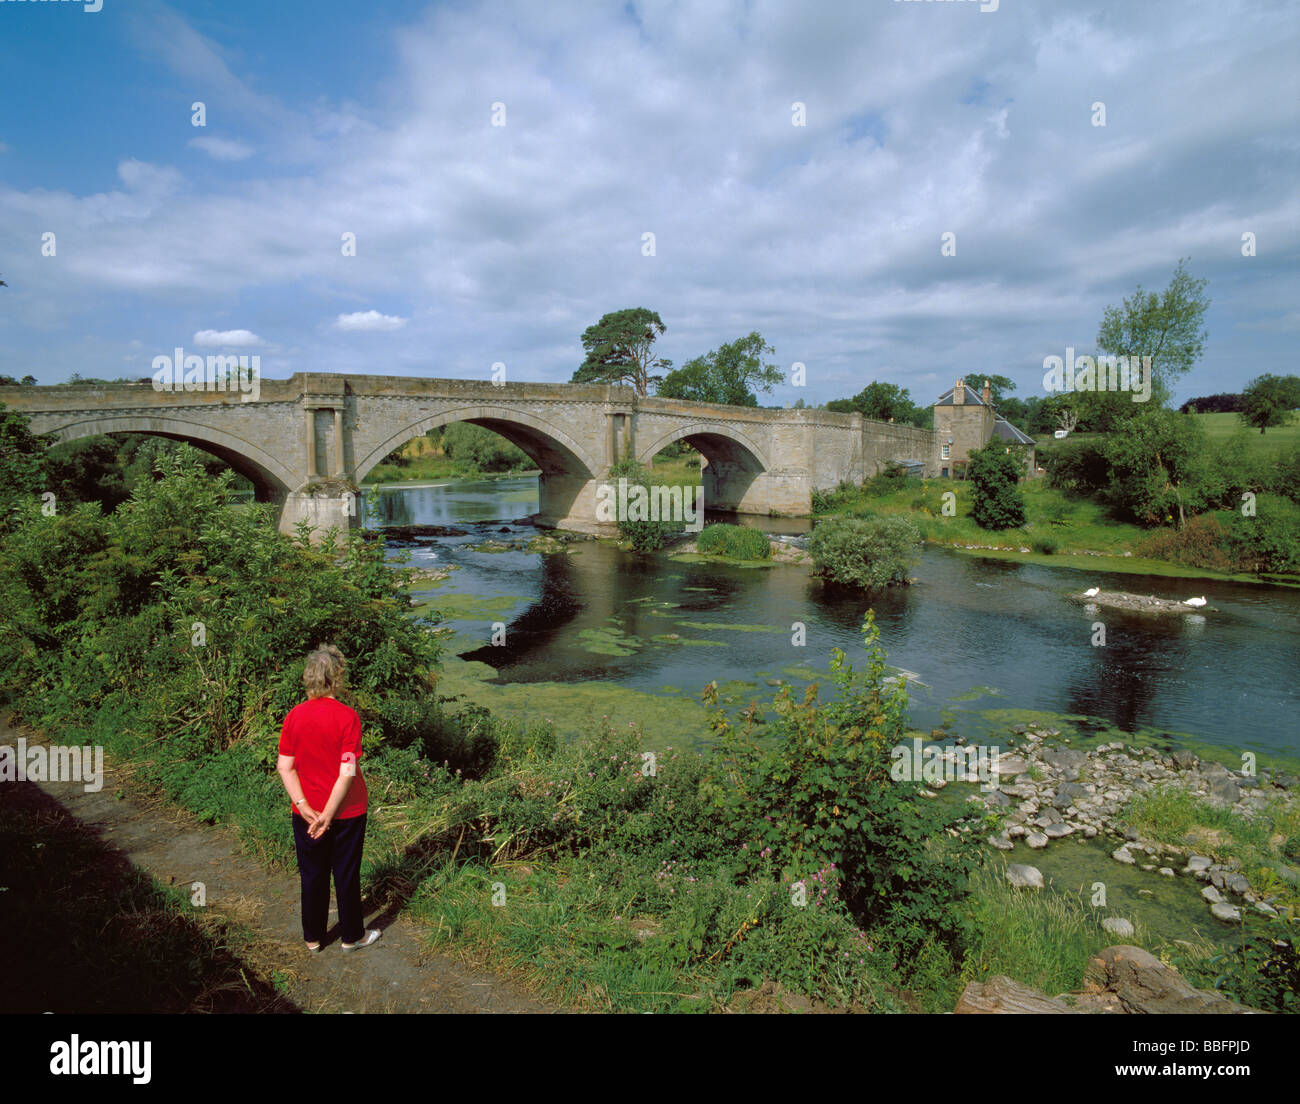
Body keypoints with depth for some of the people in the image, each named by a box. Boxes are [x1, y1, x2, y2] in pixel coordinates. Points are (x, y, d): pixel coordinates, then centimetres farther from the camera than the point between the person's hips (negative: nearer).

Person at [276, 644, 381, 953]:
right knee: (347, 874, 14)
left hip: (307, 813, 3)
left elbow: (284, 766, -6)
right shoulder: (347, 716, -18)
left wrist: (304, 807, -9)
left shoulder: (294, 716, -6)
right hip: (346, 811, -3)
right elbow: (348, 772, -22)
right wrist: (328, 815, -15)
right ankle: (351, 936, 30)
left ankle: (313, 938, 35)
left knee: (312, 875, 19)